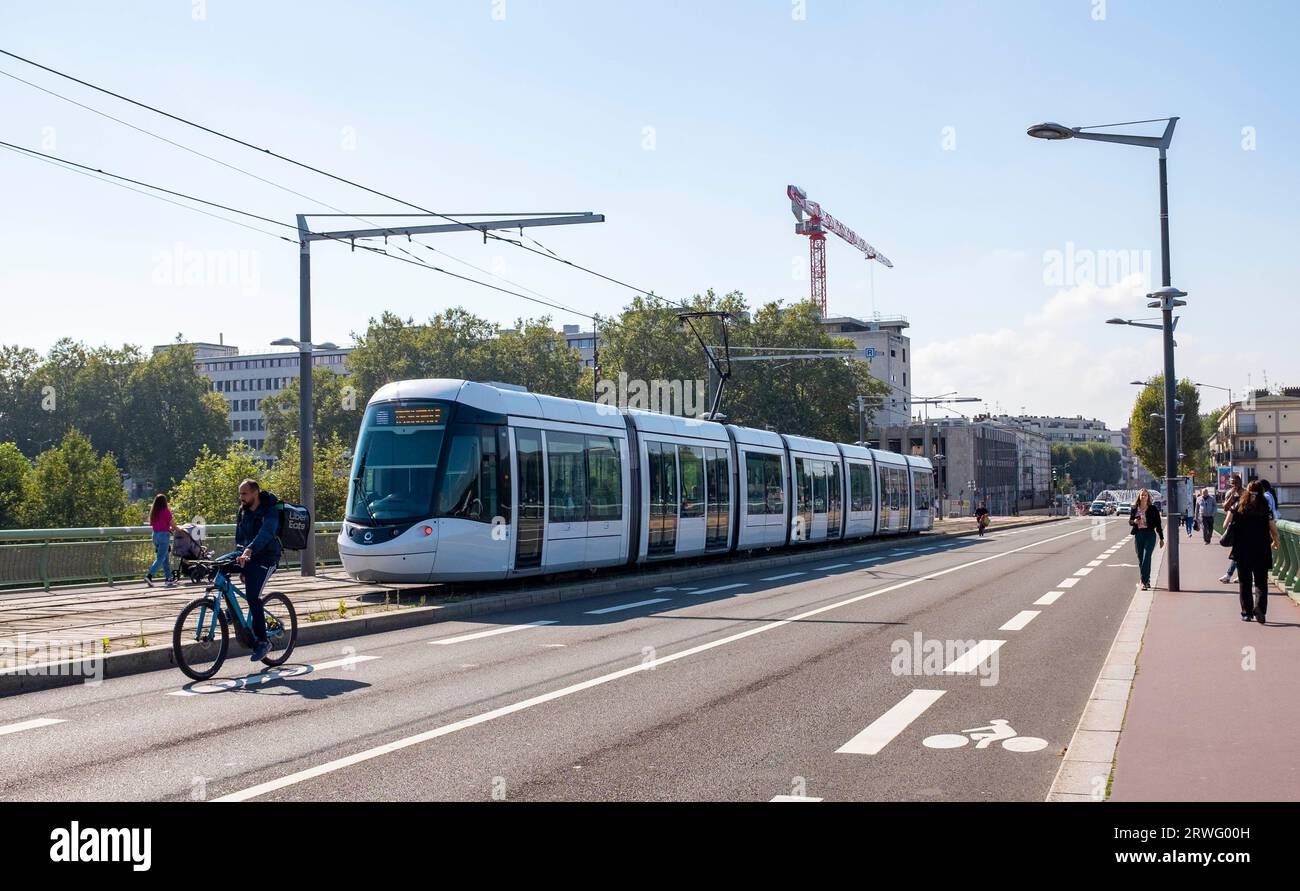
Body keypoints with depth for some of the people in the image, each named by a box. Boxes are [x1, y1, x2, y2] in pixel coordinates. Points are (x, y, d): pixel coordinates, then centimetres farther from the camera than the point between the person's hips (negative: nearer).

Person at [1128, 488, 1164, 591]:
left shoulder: (1153, 509, 1)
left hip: (1150, 534, -3)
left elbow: (1158, 524, 4)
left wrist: (1161, 538, 4)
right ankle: (1146, 581, 20)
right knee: (1140, 559, 7)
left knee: (1146, 558, -14)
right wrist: (1134, 521, -9)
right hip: (1138, 534, 3)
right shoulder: (1134, 508, 8)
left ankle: (1145, 582, -16)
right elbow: (1130, 521, 15)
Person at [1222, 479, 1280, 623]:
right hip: (1261, 552, -1)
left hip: (1241, 551, 1)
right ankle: (1260, 608, -15)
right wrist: (1275, 542, 20)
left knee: (1244, 582, 12)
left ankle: (1247, 613, 13)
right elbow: (1273, 530, -1)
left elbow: (1225, 526, 0)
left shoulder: (1238, 506, 0)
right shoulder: (1266, 508, -3)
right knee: (1261, 582, 6)